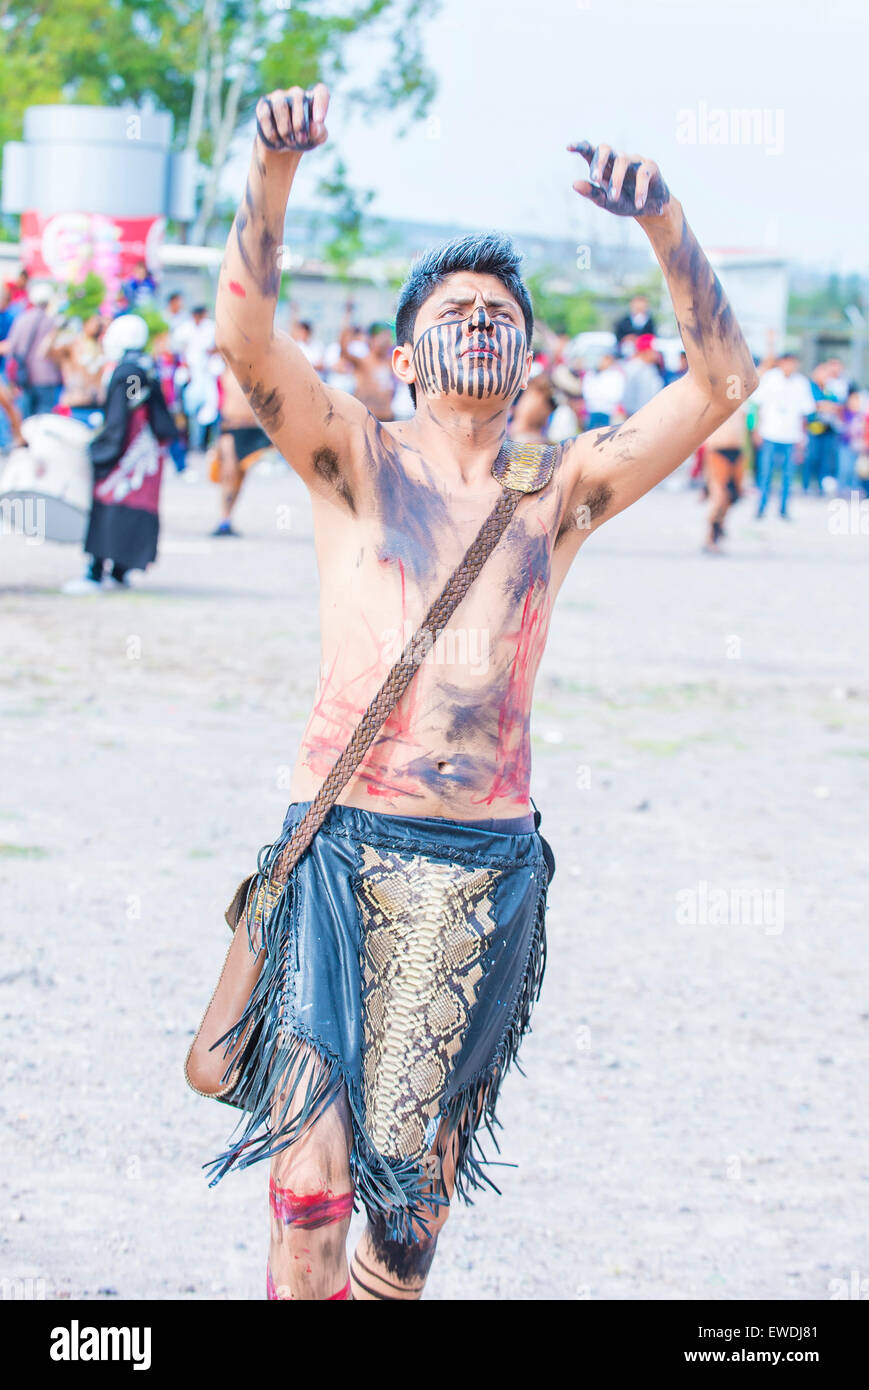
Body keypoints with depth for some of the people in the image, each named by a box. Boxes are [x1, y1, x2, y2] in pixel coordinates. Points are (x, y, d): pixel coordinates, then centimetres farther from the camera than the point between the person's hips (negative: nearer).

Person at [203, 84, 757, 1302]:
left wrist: (664, 223, -11)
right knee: (313, 1152, -8)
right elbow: (243, 335, -11)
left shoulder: (562, 490, 9)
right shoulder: (357, 459, 5)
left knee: (421, 1171, 9)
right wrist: (273, 174, -26)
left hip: (489, 865, 2)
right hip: (346, 844, -2)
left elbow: (723, 379, 1)